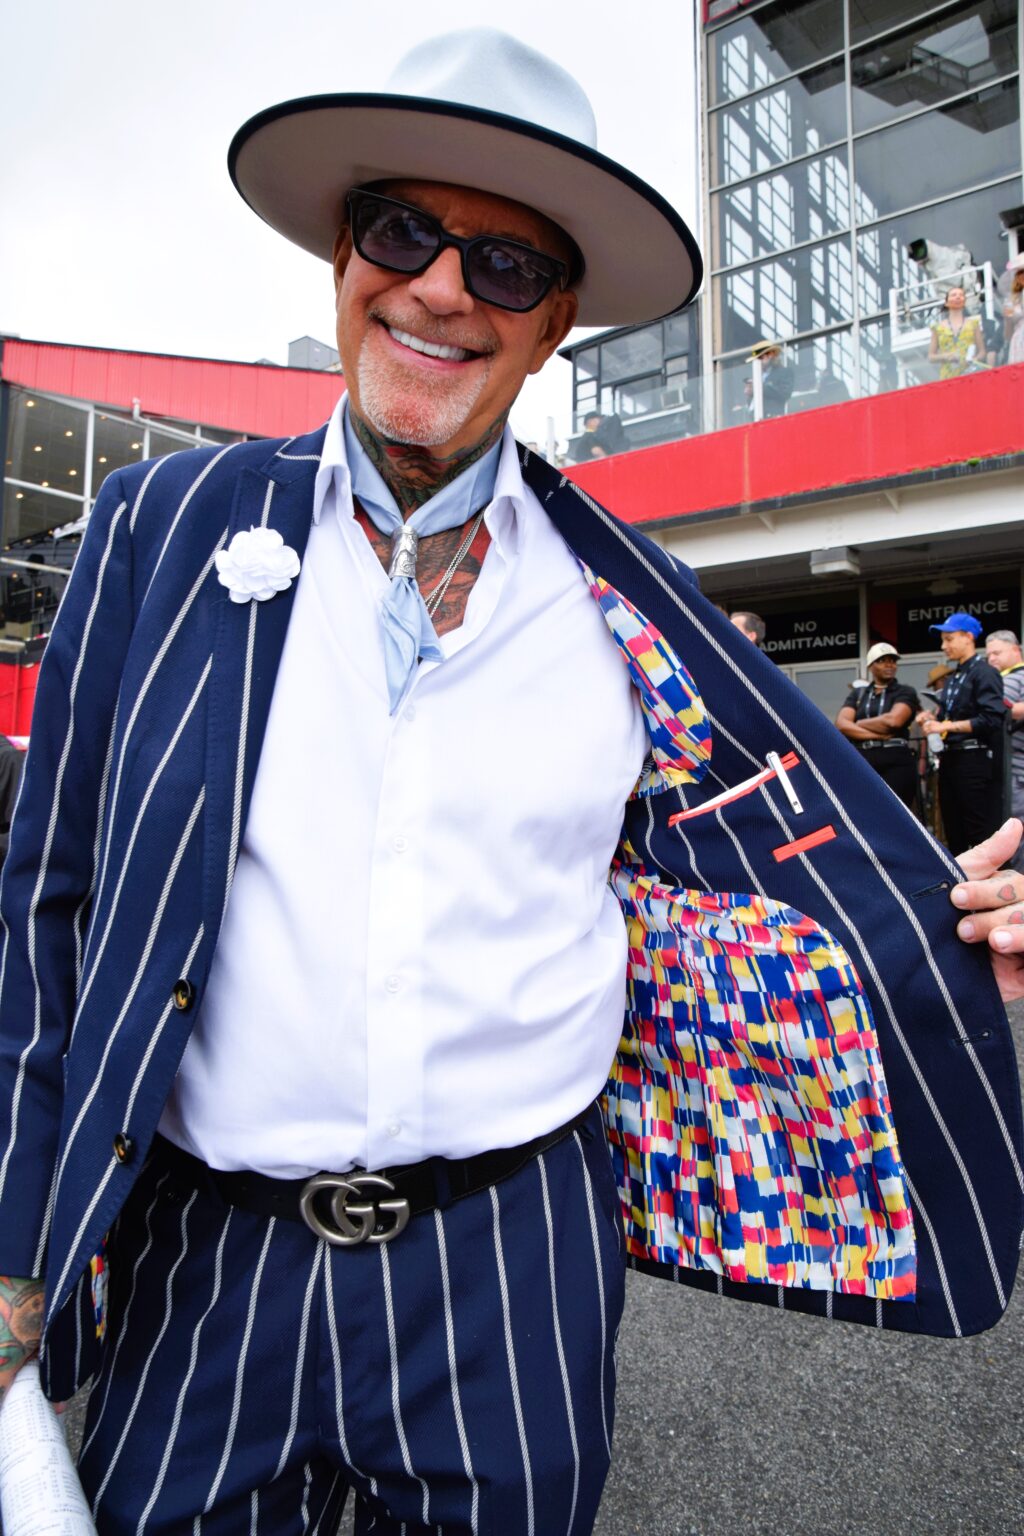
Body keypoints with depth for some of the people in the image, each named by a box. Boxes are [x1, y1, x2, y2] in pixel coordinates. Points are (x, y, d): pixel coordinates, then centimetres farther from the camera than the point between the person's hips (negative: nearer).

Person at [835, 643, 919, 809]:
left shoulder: (905, 692, 9)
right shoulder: (857, 694, 18)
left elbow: (893, 720, -11)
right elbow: (841, 724, 1)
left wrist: (858, 724, 1)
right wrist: (878, 734, -10)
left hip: (896, 762, -3)